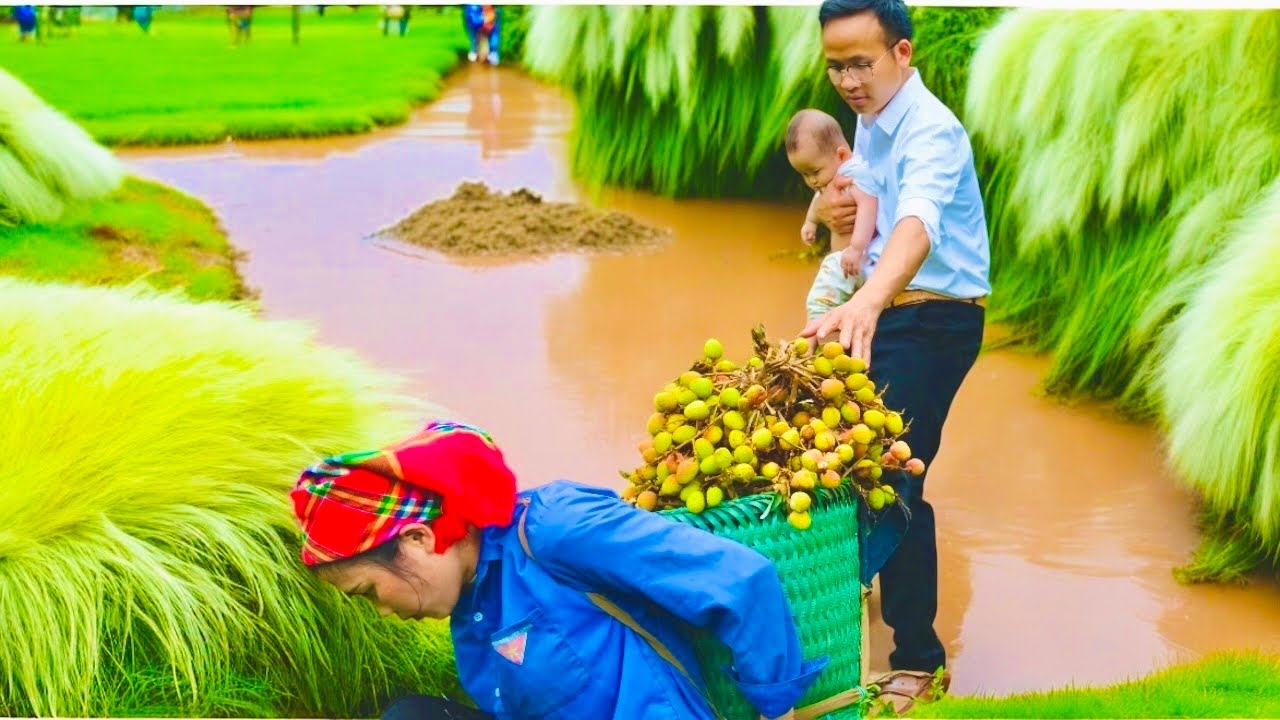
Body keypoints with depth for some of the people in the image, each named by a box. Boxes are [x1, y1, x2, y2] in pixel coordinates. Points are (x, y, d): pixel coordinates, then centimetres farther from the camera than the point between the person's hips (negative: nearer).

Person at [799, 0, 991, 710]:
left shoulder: (931, 130, -23)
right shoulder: (868, 121, 7)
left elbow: (917, 223, -42)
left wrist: (865, 304, -60)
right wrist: (833, 211, -5)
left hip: (935, 319, -9)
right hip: (882, 309, 9)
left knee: (892, 476, -12)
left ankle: (916, 656, -5)